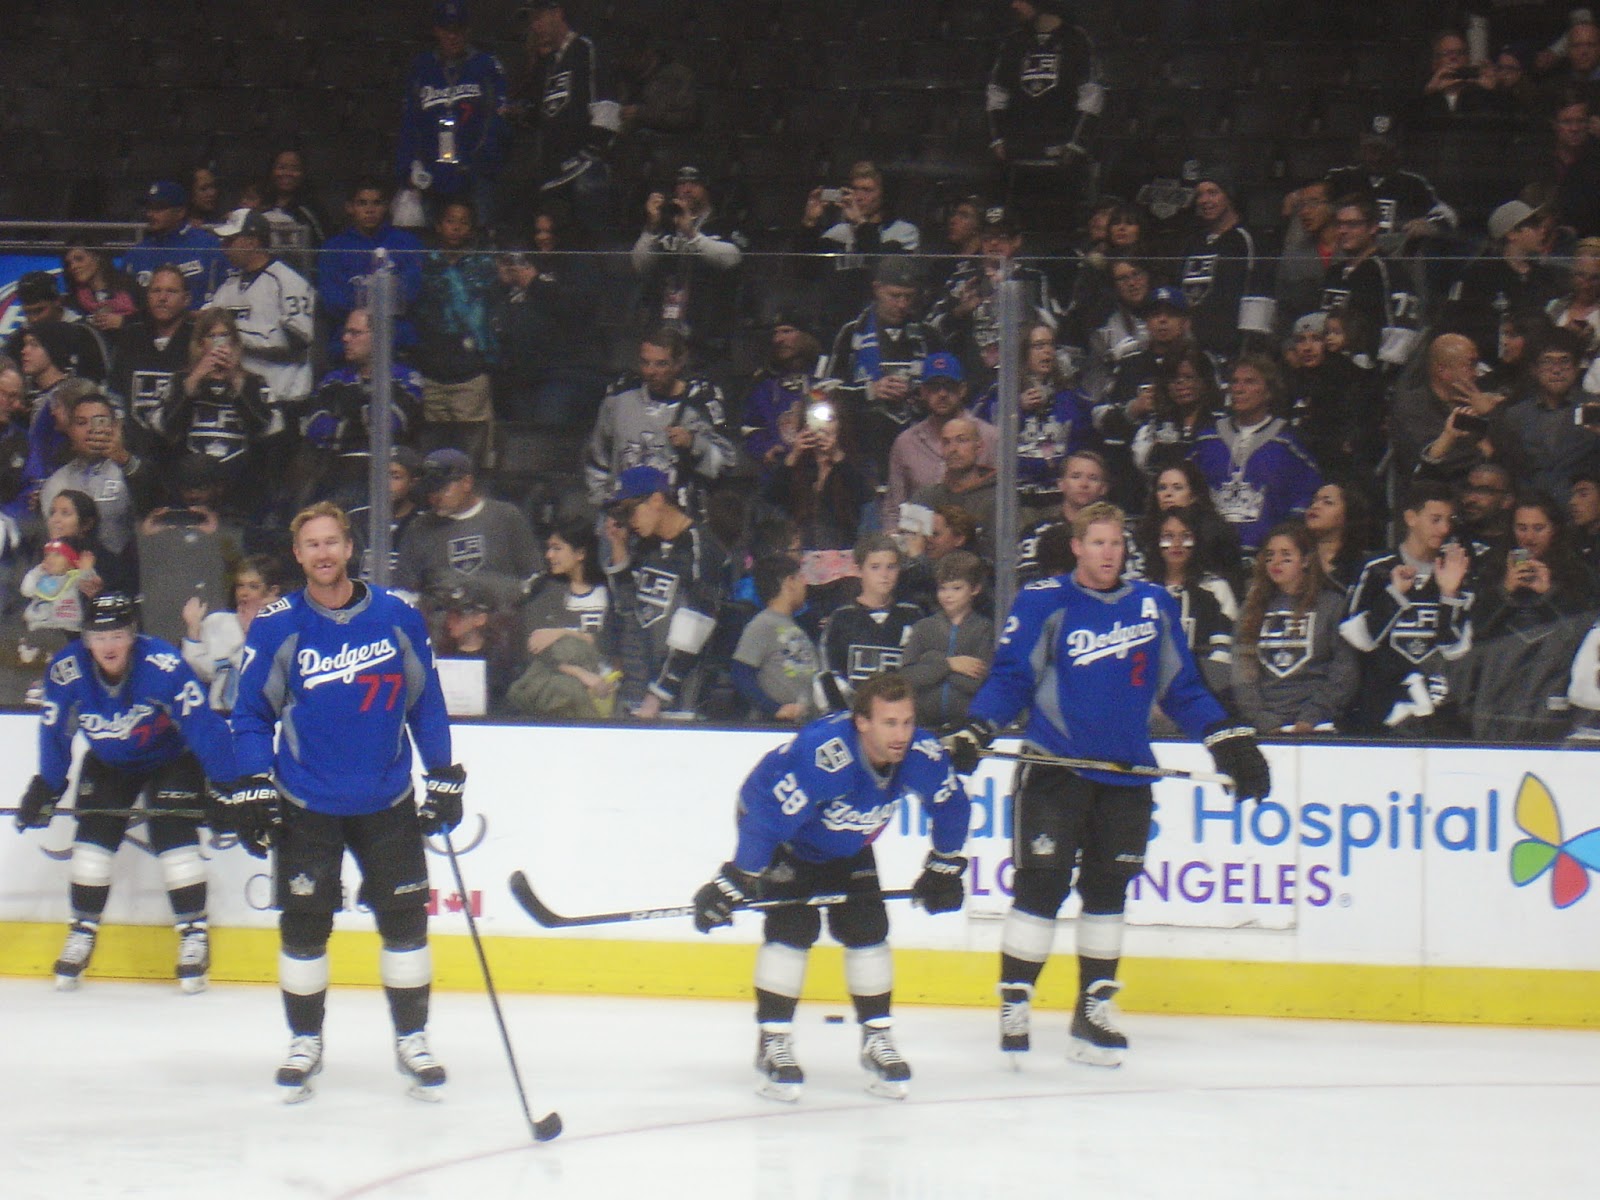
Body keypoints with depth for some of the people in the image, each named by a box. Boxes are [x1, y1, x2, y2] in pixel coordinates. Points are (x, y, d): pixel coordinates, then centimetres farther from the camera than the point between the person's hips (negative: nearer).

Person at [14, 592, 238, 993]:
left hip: (170, 759, -3)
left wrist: (226, 786, -32)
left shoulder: (162, 666, -36)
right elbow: (54, 733, -8)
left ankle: (194, 933, 0)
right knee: (92, 838, -4)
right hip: (108, 763, 3)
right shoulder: (66, 672, -24)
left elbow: (203, 724, -33)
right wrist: (45, 788, 0)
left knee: (175, 836, -14)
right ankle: (82, 933, 11)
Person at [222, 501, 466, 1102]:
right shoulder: (276, 627, -5)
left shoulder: (398, 618, -2)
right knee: (304, 925, 0)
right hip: (305, 805, -1)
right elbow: (251, 714, 2)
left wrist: (444, 779, 6)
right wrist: (251, 789, -6)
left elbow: (426, 702, 7)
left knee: (405, 918, 1)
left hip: (388, 803, 1)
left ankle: (412, 1040, 14)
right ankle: (304, 1043, 15)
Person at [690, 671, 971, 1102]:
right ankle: (773, 1043, -8)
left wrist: (945, 868, 3)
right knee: (792, 927, -16)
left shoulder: (922, 755, -26)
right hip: (784, 838, -5)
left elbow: (950, 806, -5)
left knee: (868, 931, 0)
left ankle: (877, 1039, 12)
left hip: (846, 846, 5)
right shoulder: (820, 754, -43)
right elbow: (768, 818, -38)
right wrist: (732, 884, -35)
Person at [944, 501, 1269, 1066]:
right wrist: (975, 732, -18)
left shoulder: (1153, 605, 10)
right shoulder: (1044, 602, -2)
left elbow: (1182, 686, 16)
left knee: (1108, 890, 8)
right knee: (1041, 884, -7)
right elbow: (1010, 677, -4)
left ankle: (1094, 1008, 17)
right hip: (1055, 765, -4)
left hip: (1127, 773, 4)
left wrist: (1229, 740, 8)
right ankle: (1014, 1004, 1)